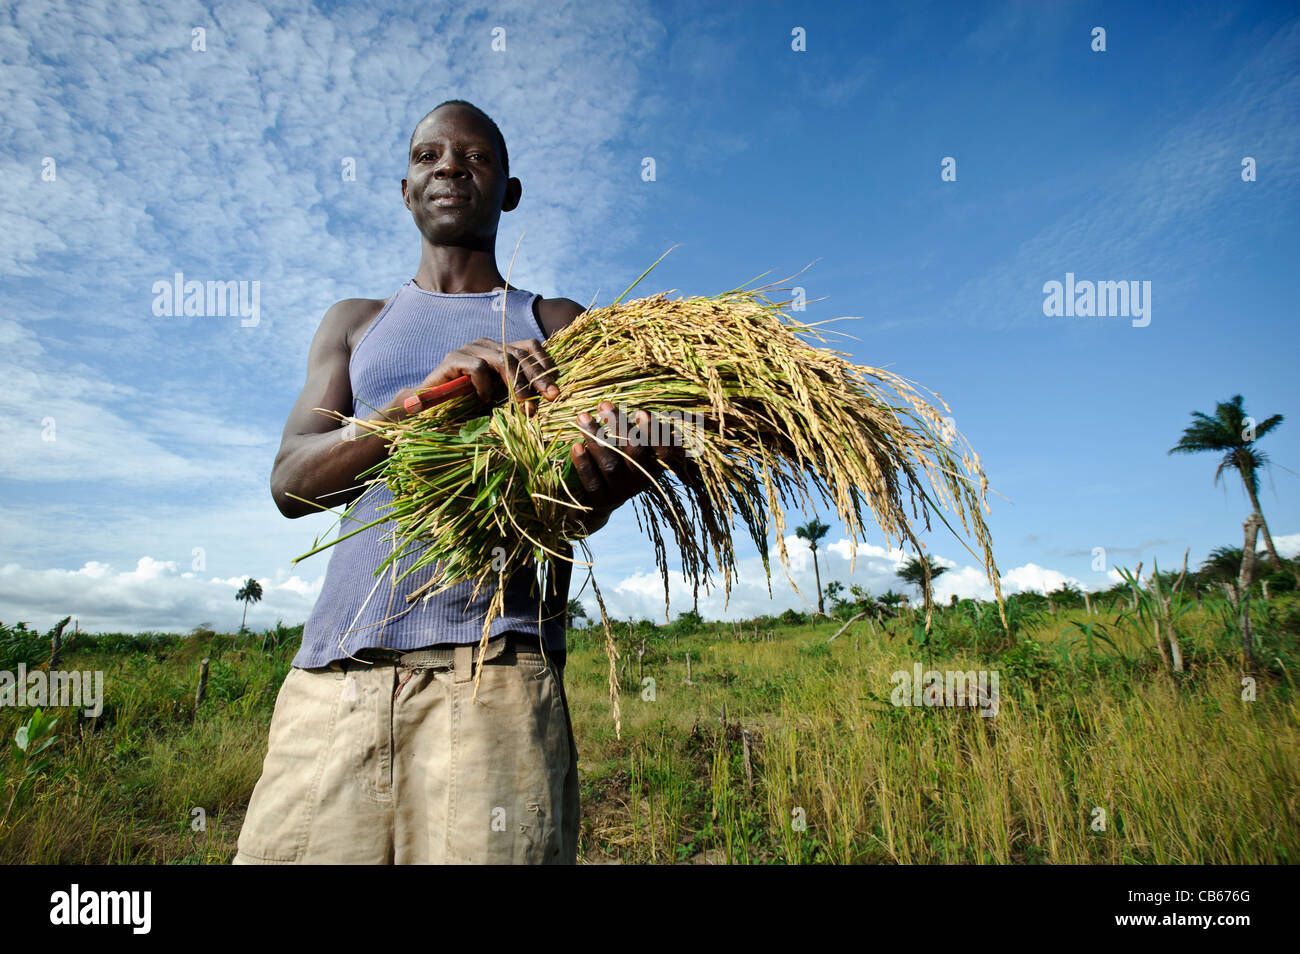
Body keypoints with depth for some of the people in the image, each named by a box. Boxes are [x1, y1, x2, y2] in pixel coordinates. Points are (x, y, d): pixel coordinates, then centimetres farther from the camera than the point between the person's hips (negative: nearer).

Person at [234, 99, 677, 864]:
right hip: (337, 665, 3)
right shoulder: (356, 324, 20)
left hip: (496, 662, -2)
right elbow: (291, 483, 4)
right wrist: (424, 400, -14)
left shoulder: (557, 324, 14)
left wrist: (608, 481, -22)